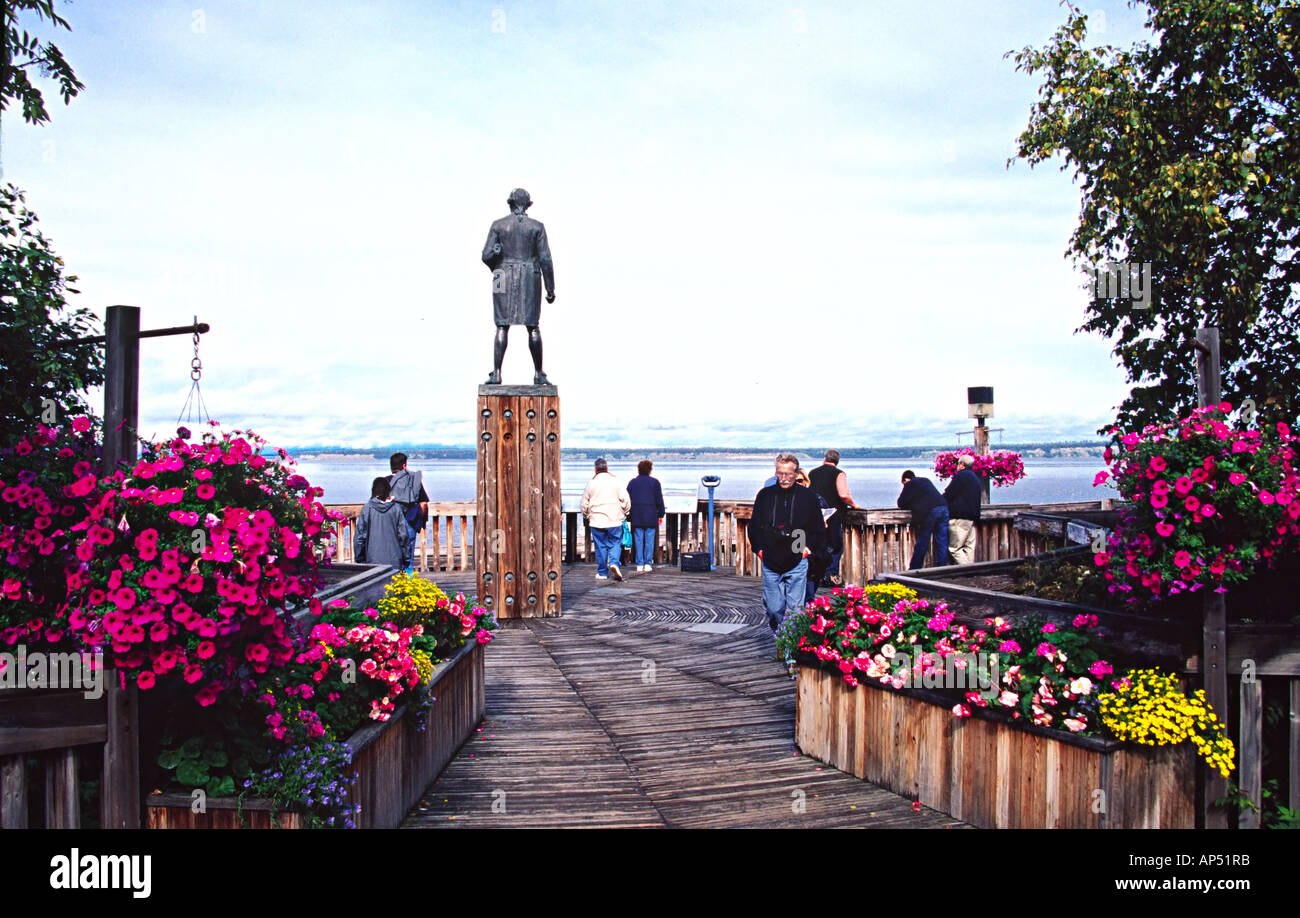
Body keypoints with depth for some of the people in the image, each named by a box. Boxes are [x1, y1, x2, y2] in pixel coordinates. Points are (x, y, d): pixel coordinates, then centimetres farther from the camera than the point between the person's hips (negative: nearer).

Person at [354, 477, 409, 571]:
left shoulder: (367, 508, -3)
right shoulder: (396, 508, -1)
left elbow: (360, 535, -1)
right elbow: (404, 534, 0)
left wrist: (358, 558, 9)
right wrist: (404, 557, 10)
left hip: (373, 559, -1)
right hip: (394, 560, 1)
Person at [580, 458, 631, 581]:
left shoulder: (591, 483, 2)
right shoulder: (616, 481, -1)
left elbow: (584, 504, 8)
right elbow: (626, 500, -2)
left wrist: (588, 516, 24)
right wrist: (624, 514, 13)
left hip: (596, 521, 1)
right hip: (614, 520, -1)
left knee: (600, 547, 6)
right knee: (615, 544, 6)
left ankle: (602, 573, 8)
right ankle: (614, 563, -19)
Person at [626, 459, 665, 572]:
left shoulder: (632, 482, 7)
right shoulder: (654, 482, -1)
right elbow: (659, 500, -1)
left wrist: (628, 516, 14)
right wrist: (661, 514, 7)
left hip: (636, 517, 2)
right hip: (651, 516, -2)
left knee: (638, 541, 4)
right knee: (649, 541, 1)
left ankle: (639, 564, 3)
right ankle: (647, 564, -1)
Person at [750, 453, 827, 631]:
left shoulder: (808, 497, 2)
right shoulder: (764, 495, 6)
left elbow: (819, 530, 10)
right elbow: (754, 526, 15)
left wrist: (809, 547, -3)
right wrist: (759, 548, 4)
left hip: (797, 563, -2)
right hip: (770, 563, 2)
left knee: (794, 609, -4)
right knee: (773, 608, 4)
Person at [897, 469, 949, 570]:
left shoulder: (910, 484, 8)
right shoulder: (926, 481, 29)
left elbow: (901, 504, 11)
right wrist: (915, 504, 37)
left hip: (929, 512, -6)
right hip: (943, 508, 6)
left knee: (921, 544, 1)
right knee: (942, 544, 6)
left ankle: (913, 570, 8)